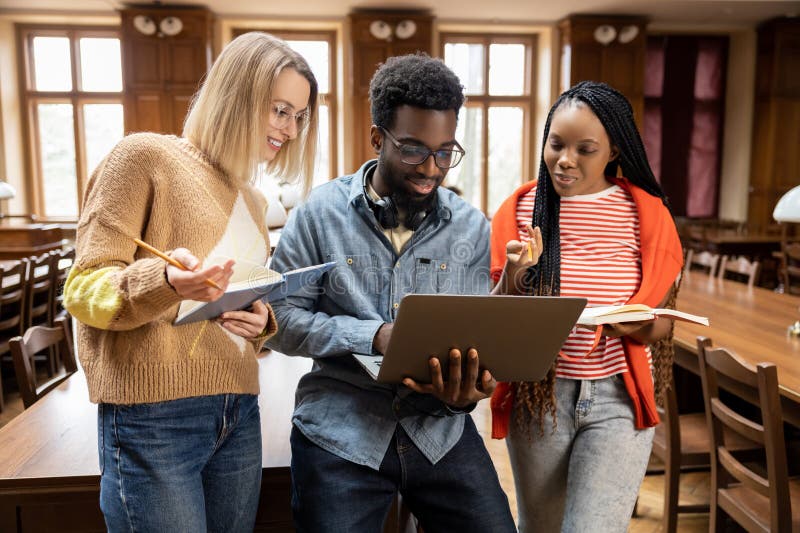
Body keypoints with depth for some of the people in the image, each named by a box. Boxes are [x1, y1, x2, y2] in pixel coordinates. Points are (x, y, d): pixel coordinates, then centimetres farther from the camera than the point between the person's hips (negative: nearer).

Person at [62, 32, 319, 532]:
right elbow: (83, 286, -8)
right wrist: (165, 283, -28)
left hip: (238, 410, 7)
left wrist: (262, 319, 1)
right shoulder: (146, 156, -4)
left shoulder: (253, 201, 17)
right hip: (153, 414, -6)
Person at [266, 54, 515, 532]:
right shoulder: (322, 213, -6)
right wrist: (375, 336, -21)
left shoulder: (472, 228, 0)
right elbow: (282, 318, -7)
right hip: (340, 434, -2)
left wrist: (464, 391, -22)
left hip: (441, 429, 2)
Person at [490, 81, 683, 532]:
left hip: (617, 399, -1)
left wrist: (628, 325, -21)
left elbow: (662, 324, 1)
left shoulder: (646, 212, -4)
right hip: (537, 395, 2)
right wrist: (514, 272, -22)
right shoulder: (520, 208, -2)